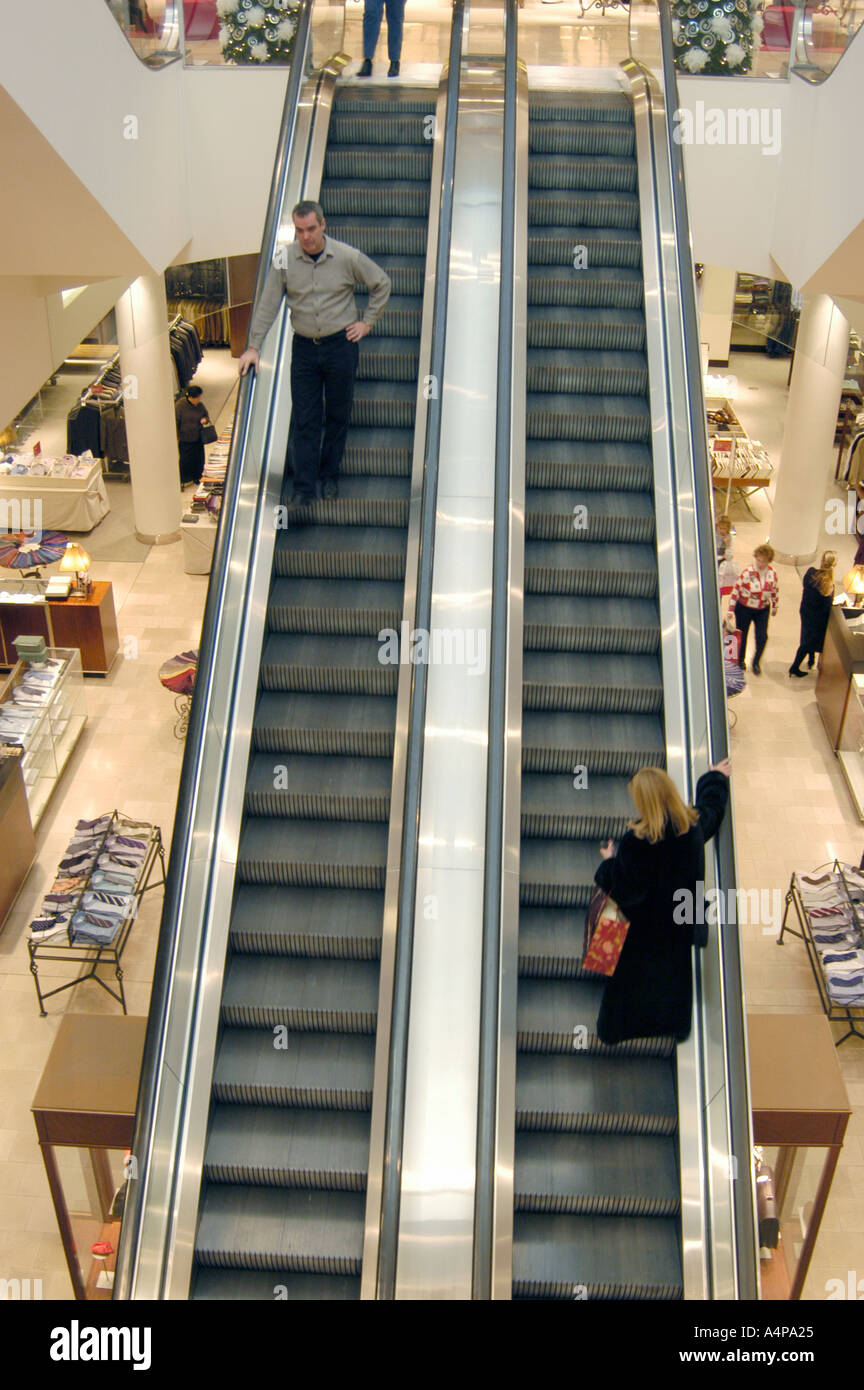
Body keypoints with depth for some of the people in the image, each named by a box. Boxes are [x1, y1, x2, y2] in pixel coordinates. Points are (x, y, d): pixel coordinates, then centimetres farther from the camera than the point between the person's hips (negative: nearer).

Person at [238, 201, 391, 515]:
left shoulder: (347, 257, -7)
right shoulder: (285, 259, -4)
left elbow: (382, 283, 7)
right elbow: (268, 303, -1)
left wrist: (367, 322, 4)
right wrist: (253, 346, -4)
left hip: (341, 344, -1)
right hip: (304, 346, 1)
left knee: (338, 415, 8)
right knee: (304, 420, -1)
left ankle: (329, 476, 25)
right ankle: (304, 489, 2)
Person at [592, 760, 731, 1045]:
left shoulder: (636, 841, -32)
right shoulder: (693, 823, -14)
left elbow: (623, 888, -24)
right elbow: (712, 803, 10)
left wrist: (609, 861, -6)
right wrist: (716, 777, 29)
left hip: (643, 927, -5)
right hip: (681, 921, 5)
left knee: (631, 976, 16)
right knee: (675, 973, 25)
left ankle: (617, 1029, 32)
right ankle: (676, 1026, 41)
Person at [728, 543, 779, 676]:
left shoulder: (772, 573, -8)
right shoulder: (747, 572, -21)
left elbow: (775, 590, 8)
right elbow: (736, 589, -14)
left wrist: (774, 606, 17)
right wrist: (731, 608, -13)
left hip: (763, 610, 3)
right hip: (744, 608, -2)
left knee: (762, 637, -3)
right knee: (742, 635, 13)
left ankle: (756, 662, 21)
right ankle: (740, 660, 38)